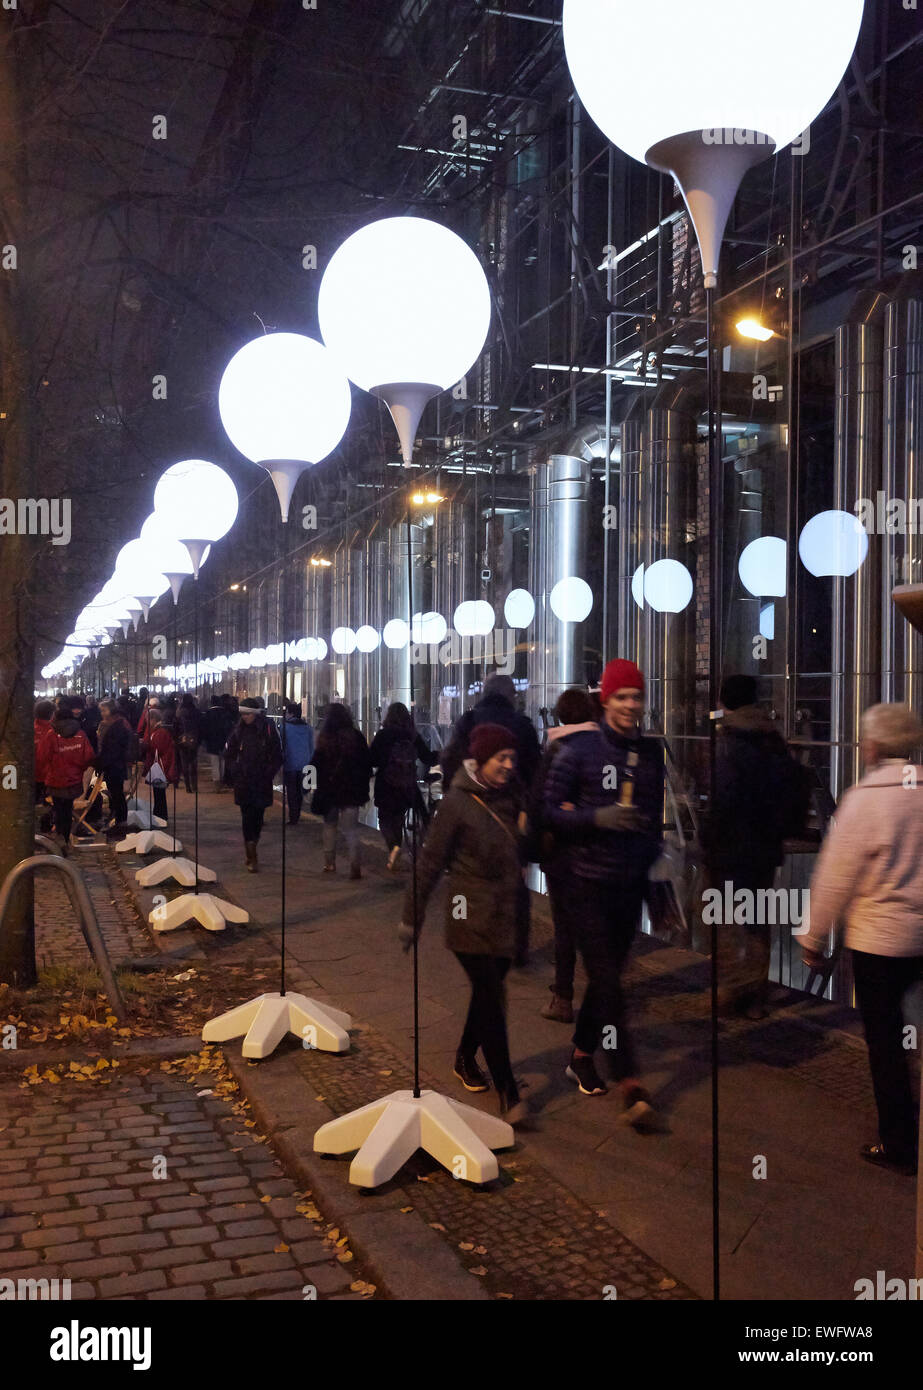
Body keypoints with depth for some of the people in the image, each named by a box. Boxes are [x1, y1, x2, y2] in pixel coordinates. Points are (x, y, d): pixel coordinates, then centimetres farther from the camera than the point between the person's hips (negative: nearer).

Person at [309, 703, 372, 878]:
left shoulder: (324, 739, -8)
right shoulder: (356, 737, -5)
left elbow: (316, 764, -4)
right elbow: (367, 764, -1)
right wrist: (363, 787, 9)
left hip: (328, 790, 0)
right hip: (351, 790, 0)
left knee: (329, 825, 18)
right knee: (351, 829, 1)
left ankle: (329, 862, 21)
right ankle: (355, 867, -9)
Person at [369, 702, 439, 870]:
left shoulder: (383, 735, -9)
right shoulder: (414, 736, -2)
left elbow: (372, 760, -9)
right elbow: (428, 759, 5)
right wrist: (437, 756, 24)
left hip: (386, 786, -3)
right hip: (408, 786, 3)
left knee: (385, 818, 8)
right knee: (398, 818, 17)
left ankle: (394, 846, -19)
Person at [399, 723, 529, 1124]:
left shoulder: (514, 794, 3)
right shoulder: (456, 802, -11)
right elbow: (431, 861, -6)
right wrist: (412, 917, -3)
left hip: (508, 913, 5)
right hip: (472, 915, -5)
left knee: (487, 990, 16)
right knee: (491, 999, -5)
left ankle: (465, 1058, 39)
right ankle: (508, 1093, 2)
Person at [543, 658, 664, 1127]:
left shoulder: (652, 753, 6)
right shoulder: (579, 751, -7)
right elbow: (551, 809, -6)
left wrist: (654, 860, 7)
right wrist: (599, 817, -18)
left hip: (632, 884, 5)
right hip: (591, 882, -4)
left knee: (606, 977, 14)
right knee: (607, 982, -6)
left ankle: (582, 1055, 34)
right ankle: (630, 1085, -4)